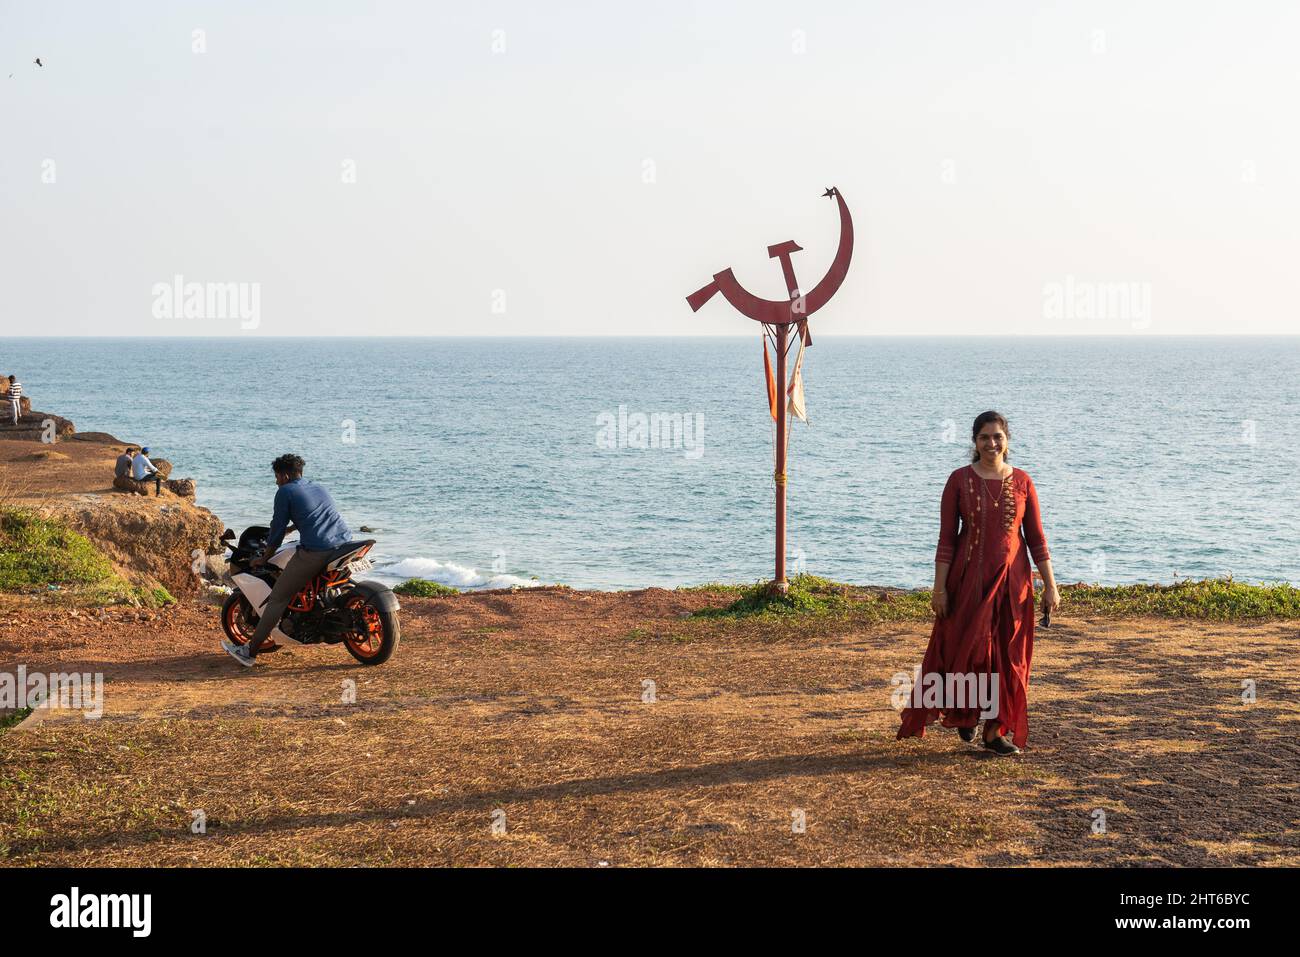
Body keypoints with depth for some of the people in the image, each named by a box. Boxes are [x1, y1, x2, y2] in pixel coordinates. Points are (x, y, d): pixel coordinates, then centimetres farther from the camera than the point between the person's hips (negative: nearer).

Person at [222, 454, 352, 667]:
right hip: (345, 543, 6)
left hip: (314, 552, -6)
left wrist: (264, 558, 19)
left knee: (278, 599, 2)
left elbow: (278, 530, 7)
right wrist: (287, 529, 52)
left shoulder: (285, 492, 7)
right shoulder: (319, 488, 26)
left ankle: (249, 652, 4)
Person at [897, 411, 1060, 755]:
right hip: (969, 578, -2)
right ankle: (965, 713, 29)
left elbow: (1036, 537, 5)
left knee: (1006, 655, 3)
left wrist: (1050, 585, 2)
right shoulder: (960, 480, -2)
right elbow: (946, 537, -3)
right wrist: (940, 587, -8)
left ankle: (995, 730, 13)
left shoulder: (1022, 482, 3)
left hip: (1011, 579, 2)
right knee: (966, 649, 2)